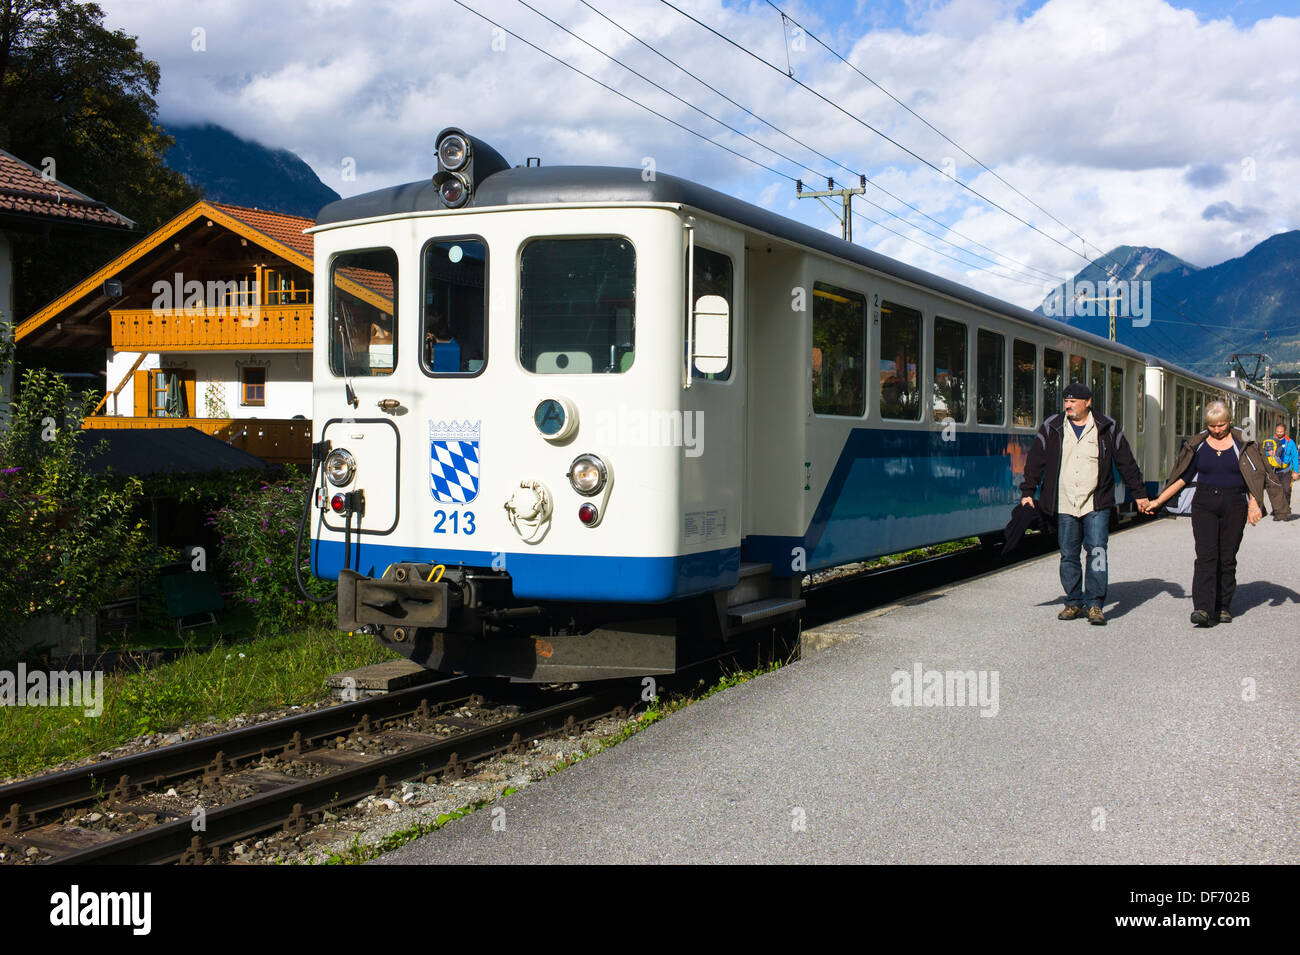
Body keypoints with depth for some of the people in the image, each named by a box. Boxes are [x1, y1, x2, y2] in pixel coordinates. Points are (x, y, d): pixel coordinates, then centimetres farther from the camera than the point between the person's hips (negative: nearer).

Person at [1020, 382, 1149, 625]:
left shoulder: (1108, 429, 5)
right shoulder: (1052, 428, 6)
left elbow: (1126, 463, 10)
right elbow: (1035, 461, 8)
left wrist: (1139, 493, 12)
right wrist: (1027, 492, 4)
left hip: (1096, 505, -2)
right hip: (1064, 504, 2)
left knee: (1096, 551, -10)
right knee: (1068, 555, 5)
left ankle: (1095, 604, -5)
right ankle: (1074, 603, 15)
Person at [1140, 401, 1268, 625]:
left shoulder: (1242, 443, 2)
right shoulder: (1197, 444, 7)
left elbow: (1256, 477, -2)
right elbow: (1182, 478, 12)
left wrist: (1254, 504, -17)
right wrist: (1158, 501, 10)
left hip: (1234, 505, -1)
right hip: (1204, 504, 1)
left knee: (1227, 558, 3)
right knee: (1206, 556, -11)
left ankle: (1223, 606, 15)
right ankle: (1202, 608, -19)